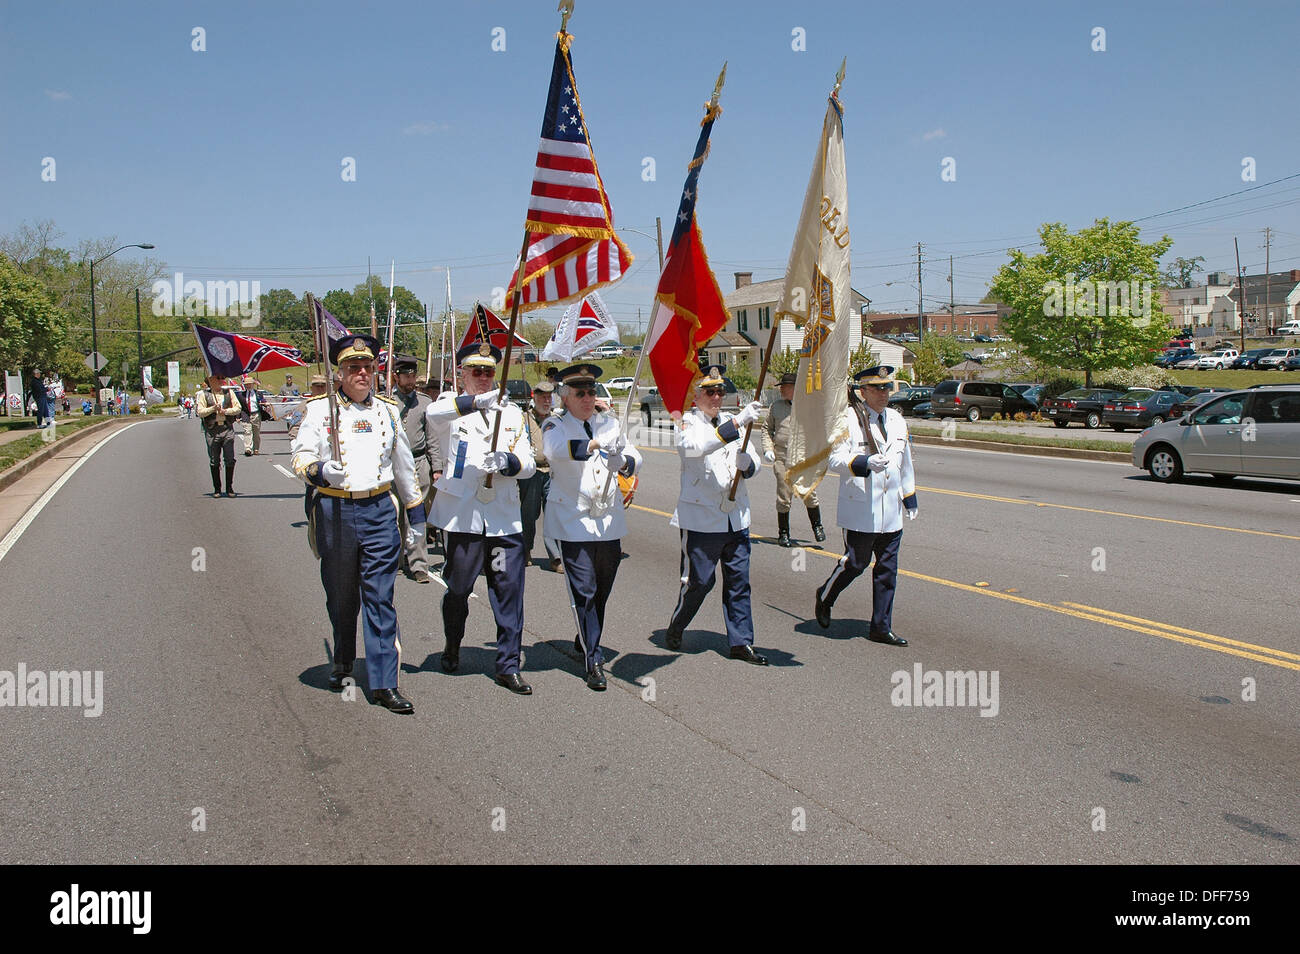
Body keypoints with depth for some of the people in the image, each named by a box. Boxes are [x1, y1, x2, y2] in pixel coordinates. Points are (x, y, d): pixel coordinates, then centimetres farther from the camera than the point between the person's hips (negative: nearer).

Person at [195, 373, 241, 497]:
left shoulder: (229, 393, 12)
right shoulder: (204, 395, 7)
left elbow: (237, 408, 5)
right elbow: (200, 412, -1)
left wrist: (225, 411, -9)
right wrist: (213, 408, -14)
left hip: (227, 428, 1)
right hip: (212, 430, -1)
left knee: (230, 460, -3)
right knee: (214, 461, 3)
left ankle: (229, 488, 8)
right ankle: (217, 489, 11)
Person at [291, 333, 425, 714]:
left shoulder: (387, 410, 11)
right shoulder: (320, 409, 2)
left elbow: (403, 464, 20)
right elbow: (300, 456, -2)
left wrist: (415, 509, 21)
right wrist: (319, 470, -24)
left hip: (379, 510, 1)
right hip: (335, 510, -1)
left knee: (380, 598, -3)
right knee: (340, 596, 13)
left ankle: (384, 683, -1)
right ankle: (343, 662, 36)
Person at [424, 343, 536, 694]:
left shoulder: (512, 413, 14)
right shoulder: (452, 408, 4)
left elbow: (528, 465, 7)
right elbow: (433, 414, -23)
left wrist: (508, 462, -16)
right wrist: (475, 401, -39)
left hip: (505, 518, 2)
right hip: (461, 516, -2)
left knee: (509, 590, -1)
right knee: (458, 588, 10)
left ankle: (508, 665, 9)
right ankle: (452, 648, 36)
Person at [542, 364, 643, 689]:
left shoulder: (609, 423, 12)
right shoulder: (555, 425, -4)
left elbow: (633, 456, 9)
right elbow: (555, 448, -26)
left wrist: (624, 461, -15)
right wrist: (594, 444, -38)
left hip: (609, 520, 5)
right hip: (574, 522, -5)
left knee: (602, 589, 15)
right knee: (584, 592, -9)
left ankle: (585, 642, 36)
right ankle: (594, 661, -4)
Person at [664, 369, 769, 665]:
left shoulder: (733, 422, 13)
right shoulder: (688, 422, -4)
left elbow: (753, 465, 14)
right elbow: (695, 446, -29)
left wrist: (746, 463, -11)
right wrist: (737, 423, -36)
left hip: (736, 516, 5)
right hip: (702, 516, -5)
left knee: (738, 582, 7)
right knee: (698, 581, 2)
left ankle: (741, 642, 15)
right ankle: (675, 627, 26)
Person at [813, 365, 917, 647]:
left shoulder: (897, 420, 12)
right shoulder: (847, 418, -8)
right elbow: (836, 459, -15)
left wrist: (910, 498, 22)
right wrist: (865, 462, -31)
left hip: (891, 512, 6)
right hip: (860, 510, -6)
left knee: (887, 570, 7)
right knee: (855, 563, 0)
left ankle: (881, 628, 15)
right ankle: (824, 597, 28)